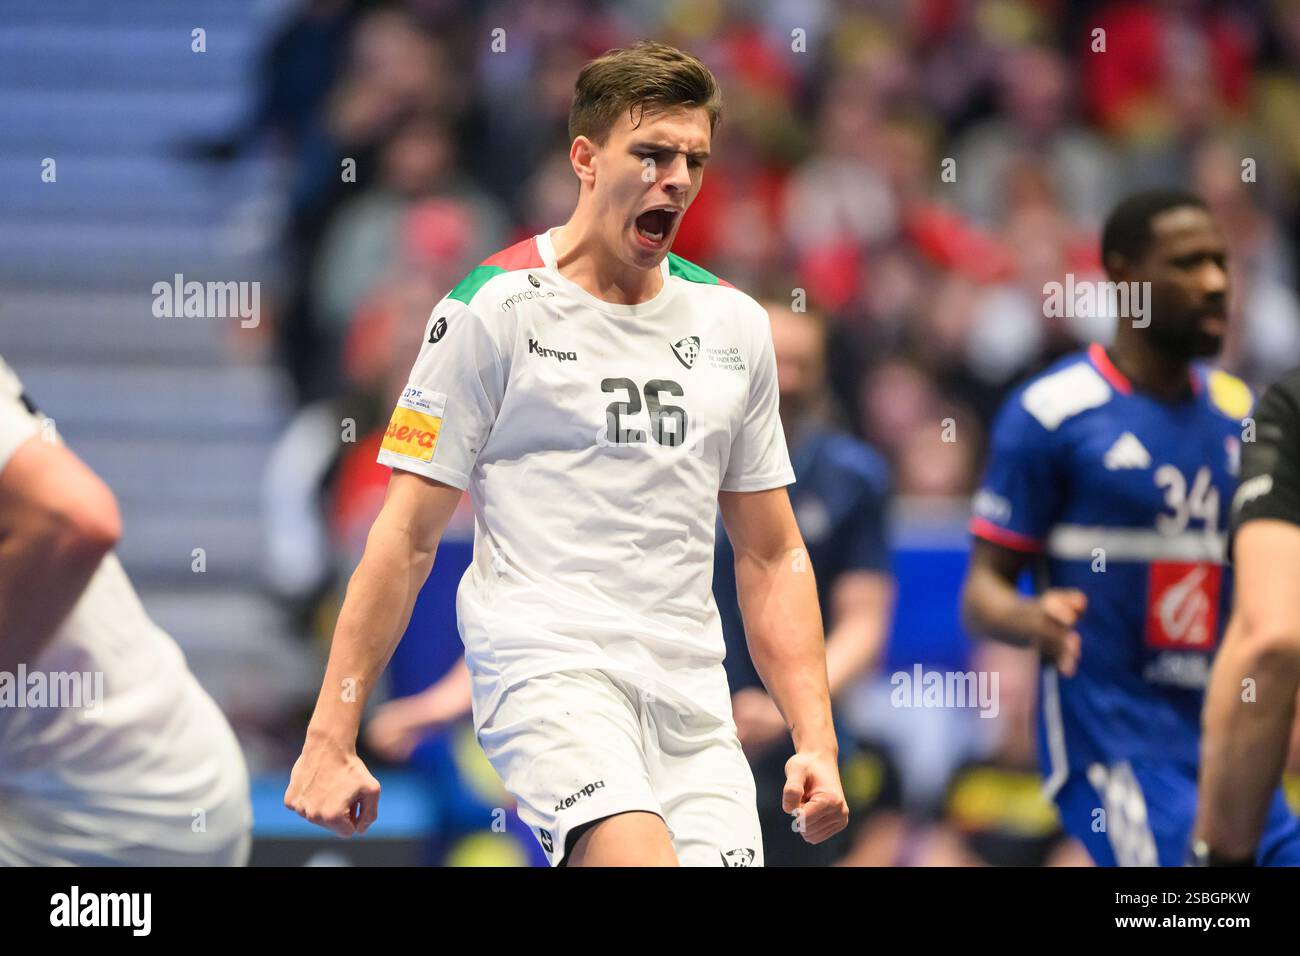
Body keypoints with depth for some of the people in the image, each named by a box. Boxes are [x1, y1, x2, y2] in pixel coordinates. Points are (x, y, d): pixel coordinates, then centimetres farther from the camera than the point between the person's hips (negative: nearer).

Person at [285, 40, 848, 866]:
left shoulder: (734, 324, 15)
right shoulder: (493, 309, 0)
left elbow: (772, 558, 19)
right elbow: (406, 542, 0)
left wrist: (817, 742, 9)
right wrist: (330, 740, -4)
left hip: (693, 698, 6)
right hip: (547, 665, -6)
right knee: (637, 855, -32)